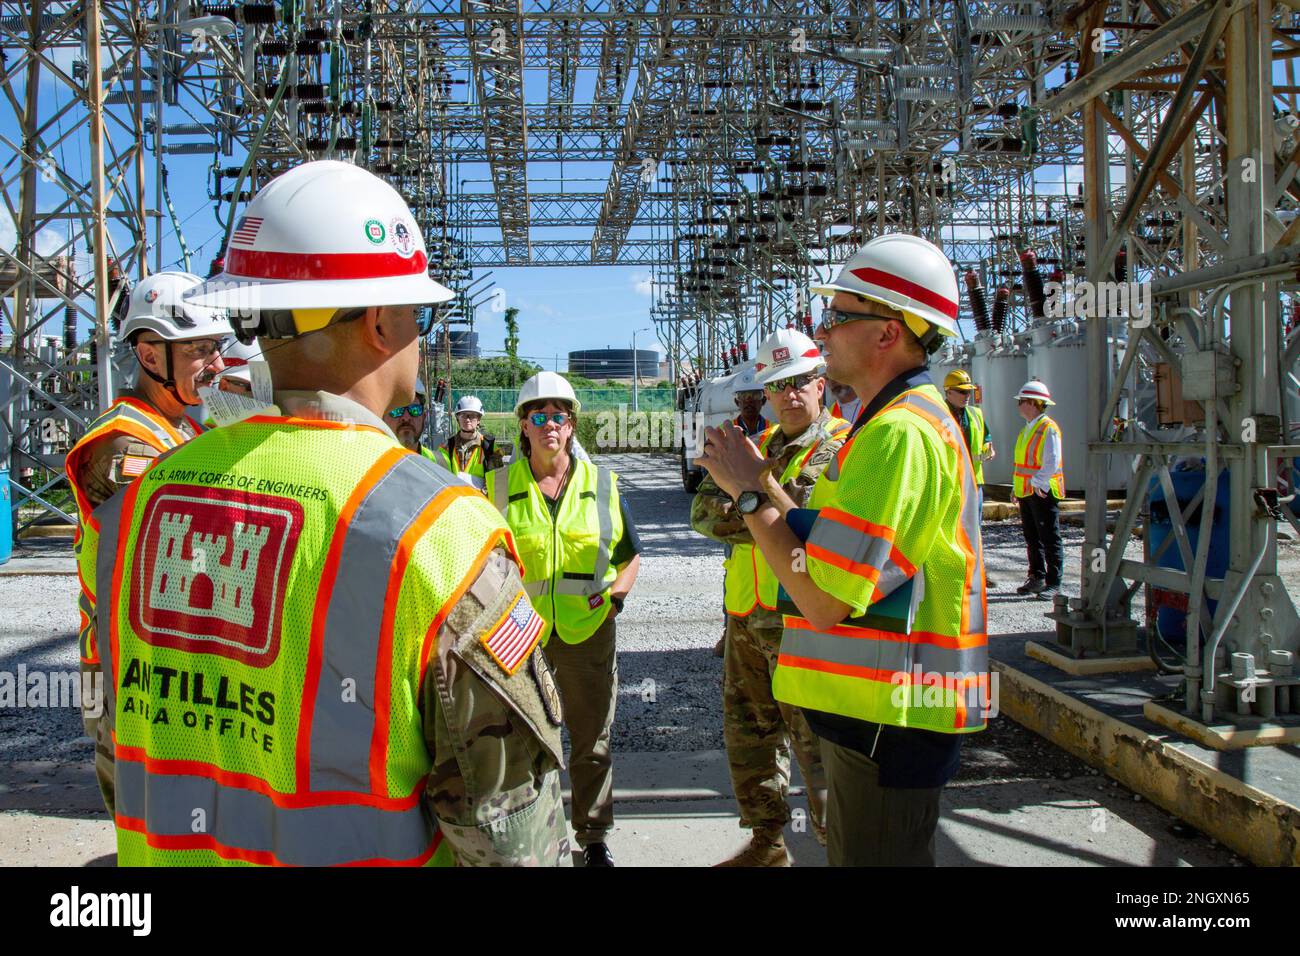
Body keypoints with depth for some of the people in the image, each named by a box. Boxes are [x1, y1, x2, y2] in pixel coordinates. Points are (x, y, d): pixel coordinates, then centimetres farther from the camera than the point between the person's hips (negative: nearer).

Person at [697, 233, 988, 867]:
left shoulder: (900, 432, -21)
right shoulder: (909, 418, 14)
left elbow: (824, 599, -23)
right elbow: (836, 558, 14)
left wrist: (748, 494, -13)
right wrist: (761, 481, 10)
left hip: (886, 723, -10)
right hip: (874, 709, 10)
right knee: (853, 854, 23)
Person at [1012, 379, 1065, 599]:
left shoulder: (1048, 428, -13)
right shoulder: (1027, 429, 16)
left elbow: (1052, 463, -20)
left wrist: (1037, 482, -26)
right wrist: (1017, 486, 16)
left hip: (1043, 492, -9)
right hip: (1026, 492, 9)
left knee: (1050, 539, -4)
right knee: (1032, 538, 13)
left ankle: (1053, 583, -1)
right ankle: (1037, 578, 21)